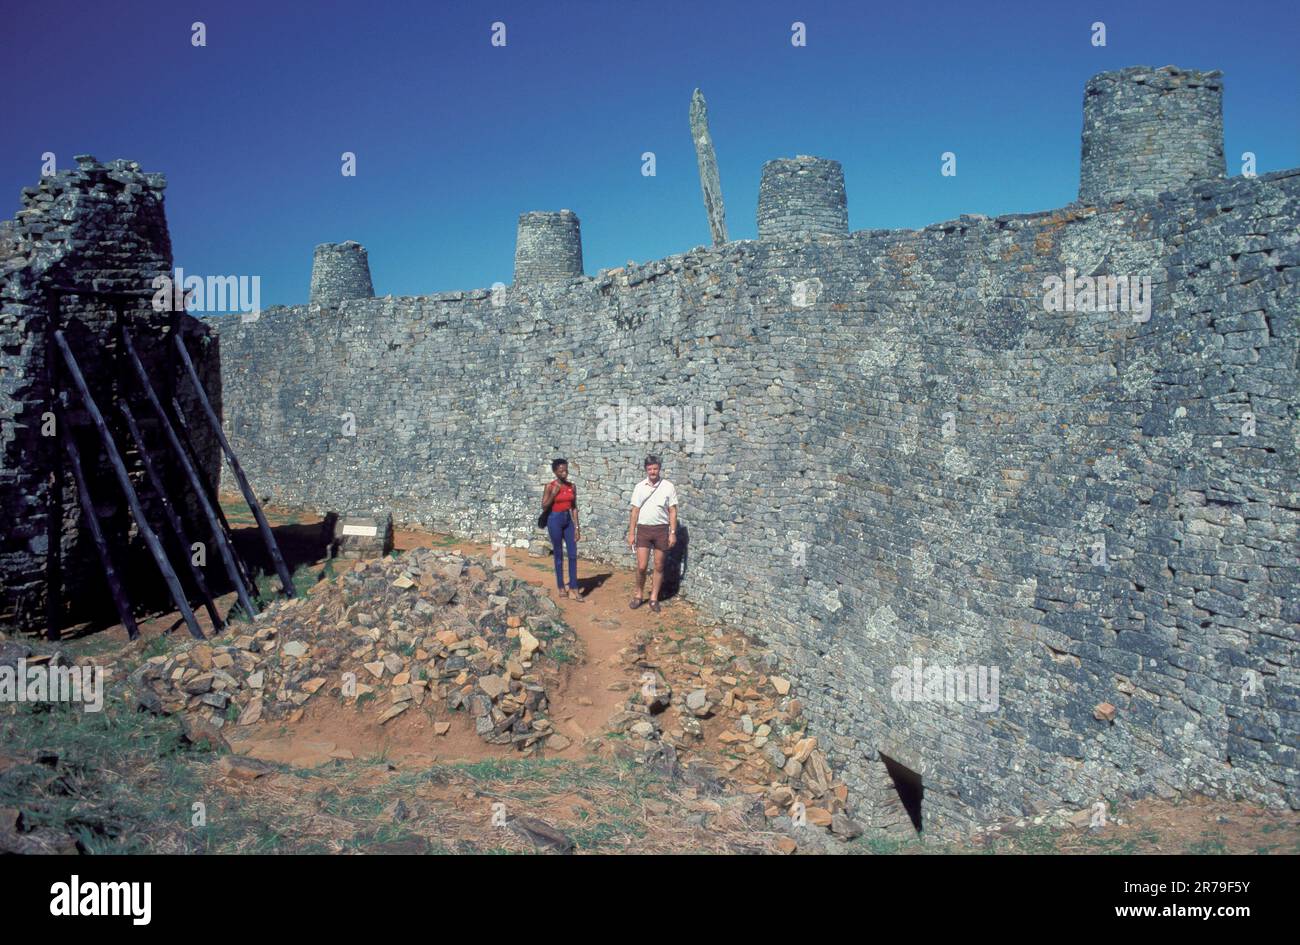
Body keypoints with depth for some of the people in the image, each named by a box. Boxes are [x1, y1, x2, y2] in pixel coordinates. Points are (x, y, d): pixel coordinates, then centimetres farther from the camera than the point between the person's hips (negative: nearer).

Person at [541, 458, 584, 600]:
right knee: (559, 555, 4)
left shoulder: (572, 486, 4)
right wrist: (553, 494, -18)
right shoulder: (550, 486, -8)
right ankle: (561, 587, 14)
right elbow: (544, 507, -6)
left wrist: (577, 527, 3)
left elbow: (574, 508, 7)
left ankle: (573, 588, 4)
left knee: (573, 554, -1)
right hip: (555, 520, -4)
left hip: (568, 520, 4)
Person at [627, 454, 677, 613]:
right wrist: (631, 533, 2)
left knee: (659, 566, 6)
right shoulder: (640, 487, 2)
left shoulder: (668, 487, -2)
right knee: (641, 566, -3)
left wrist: (673, 533, -6)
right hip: (643, 529, 1)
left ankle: (654, 598, 17)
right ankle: (639, 595, 16)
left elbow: (672, 511, -1)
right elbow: (635, 511, 5)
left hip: (661, 529, -1)